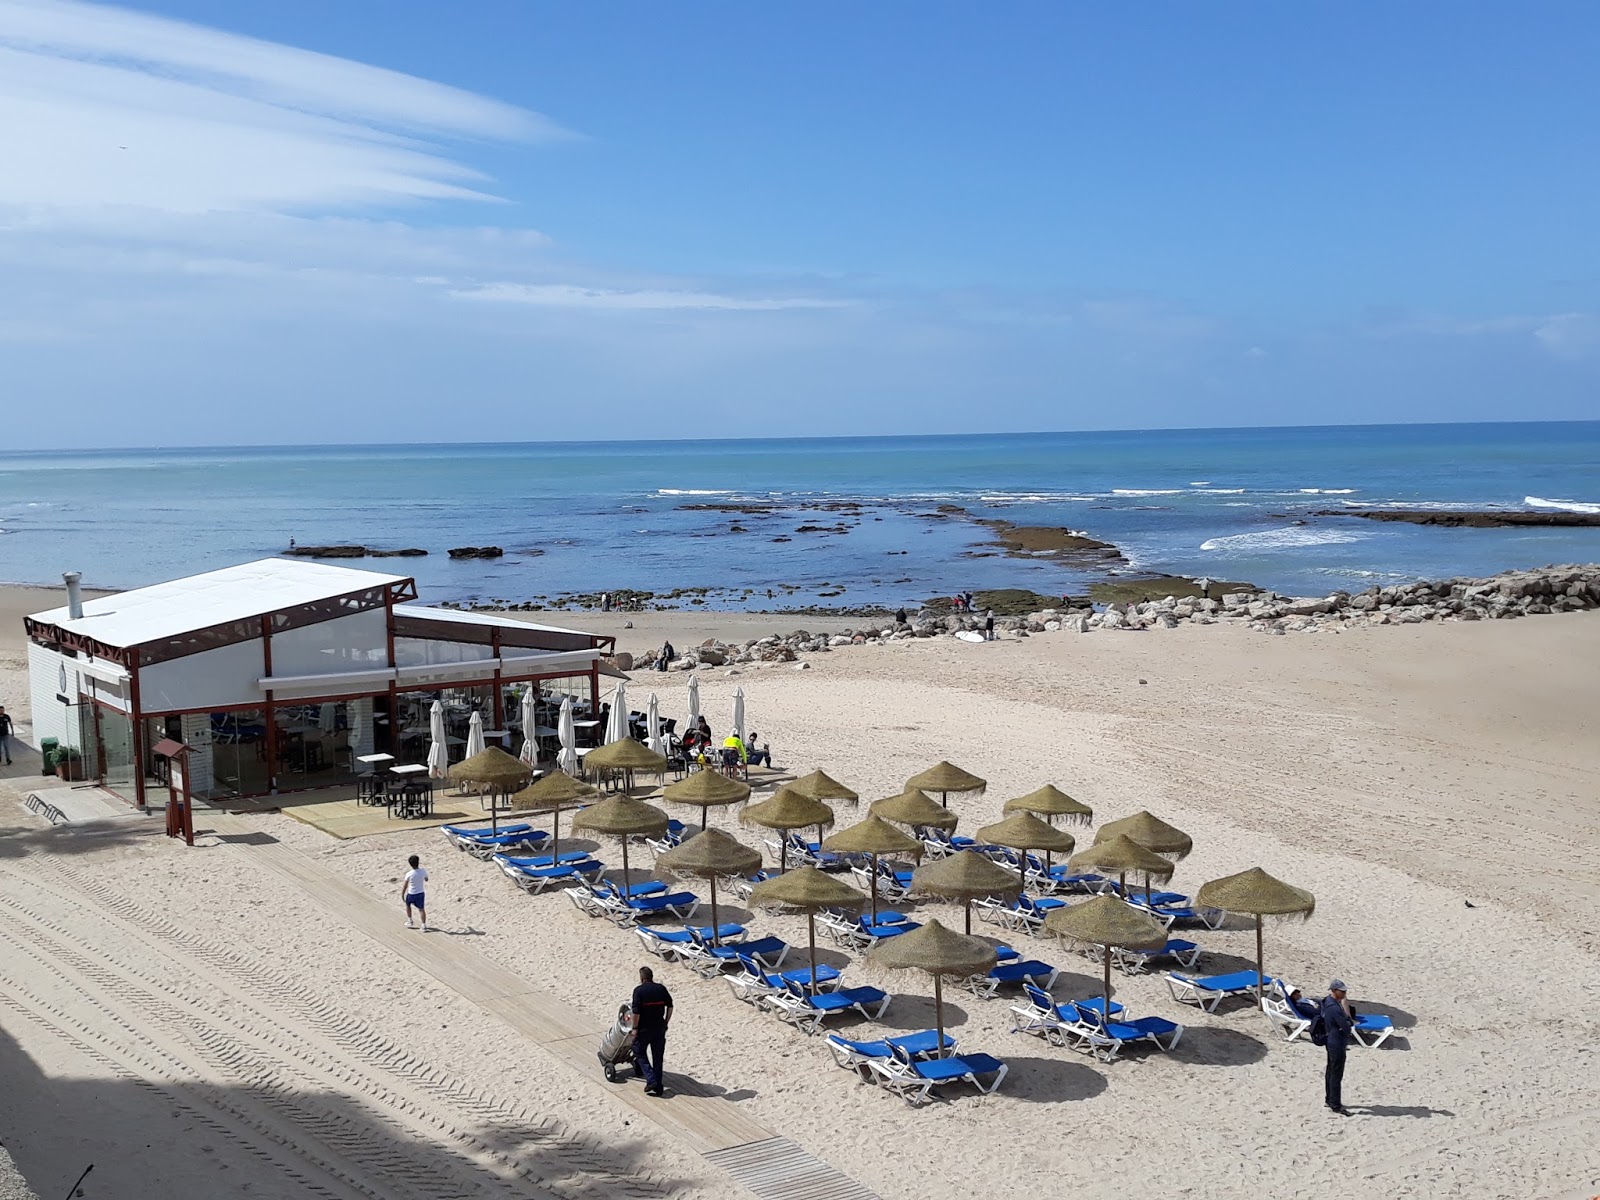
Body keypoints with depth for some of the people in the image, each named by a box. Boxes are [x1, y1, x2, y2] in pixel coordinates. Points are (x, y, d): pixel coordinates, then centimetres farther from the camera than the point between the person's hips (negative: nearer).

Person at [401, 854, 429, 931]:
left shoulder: (409, 874, -22)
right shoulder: (423, 872, -13)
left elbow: (405, 886, -14)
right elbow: (426, 879, 8)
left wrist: (402, 895, -2)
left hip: (411, 894, -2)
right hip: (421, 893, 2)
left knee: (408, 904, 27)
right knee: (421, 909, 10)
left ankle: (410, 921, 32)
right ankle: (424, 925, 6)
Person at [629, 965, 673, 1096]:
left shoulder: (639, 991, -13)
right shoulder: (661, 989, 2)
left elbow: (636, 1012, -17)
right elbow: (670, 1006, 6)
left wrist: (635, 1028, -7)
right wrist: (666, 1022, 15)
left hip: (644, 1028, -4)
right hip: (660, 1028, 4)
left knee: (639, 1052, 14)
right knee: (658, 1056, 11)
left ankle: (651, 1079, -1)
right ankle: (658, 1087, 13)